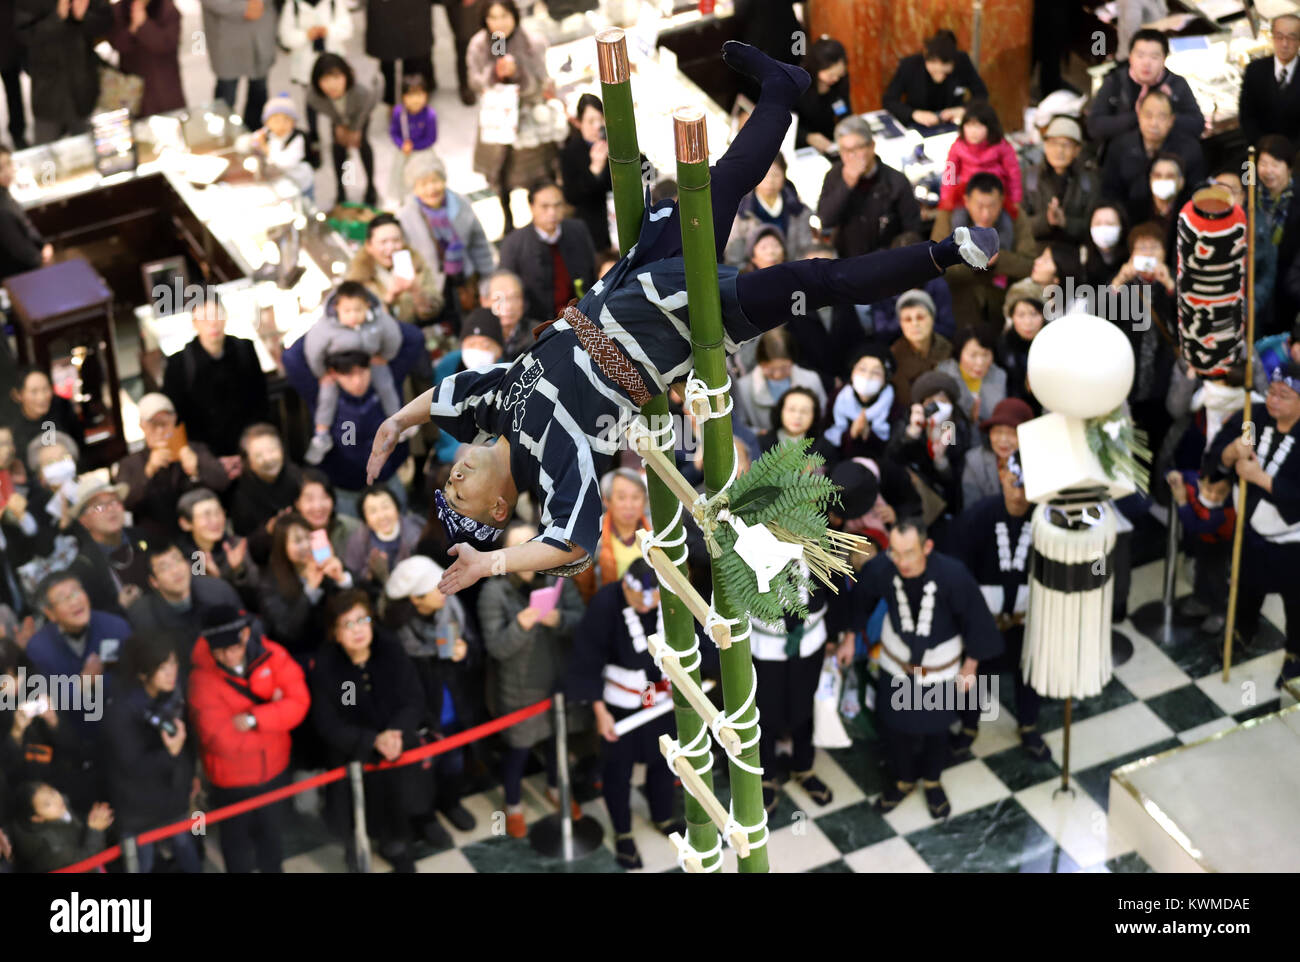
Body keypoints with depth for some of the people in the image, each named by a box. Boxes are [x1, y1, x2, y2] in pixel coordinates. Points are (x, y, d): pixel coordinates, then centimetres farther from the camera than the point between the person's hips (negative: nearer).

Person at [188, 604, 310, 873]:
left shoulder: (272, 655, -15)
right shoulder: (202, 679, -25)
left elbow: (298, 702, -21)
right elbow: (220, 739, -32)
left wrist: (254, 719, -33)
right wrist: (272, 714, -23)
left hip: (273, 769, 3)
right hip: (231, 779, -3)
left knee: (271, 831, 23)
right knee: (237, 837, 17)